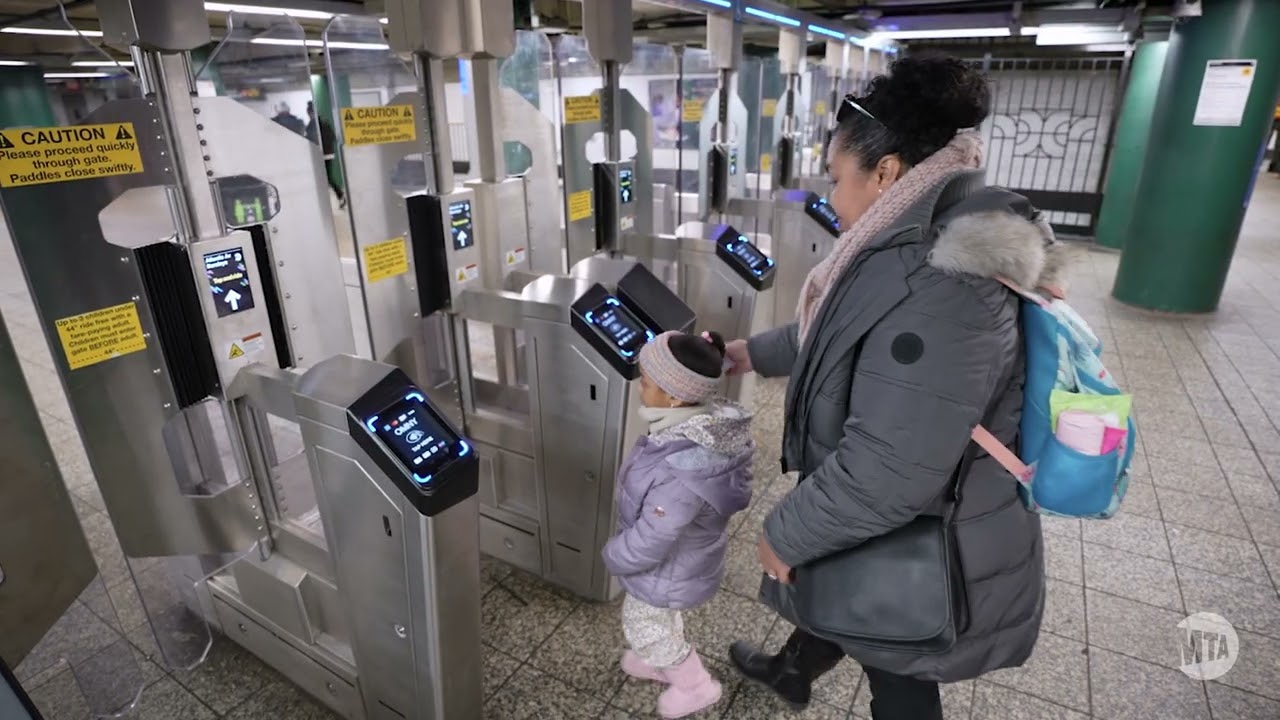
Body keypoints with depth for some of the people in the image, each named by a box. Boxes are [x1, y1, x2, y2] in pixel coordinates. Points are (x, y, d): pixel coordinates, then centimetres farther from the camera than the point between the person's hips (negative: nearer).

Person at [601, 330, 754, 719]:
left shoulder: (681, 472, -43)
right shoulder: (709, 421, -17)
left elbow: (650, 542, -30)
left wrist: (614, 557, -12)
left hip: (666, 570, -7)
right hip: (682, 557, 7)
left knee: (643, 626, 21)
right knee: (662, 618, 31)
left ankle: (696, 685, 42)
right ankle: (663, 661, 58)